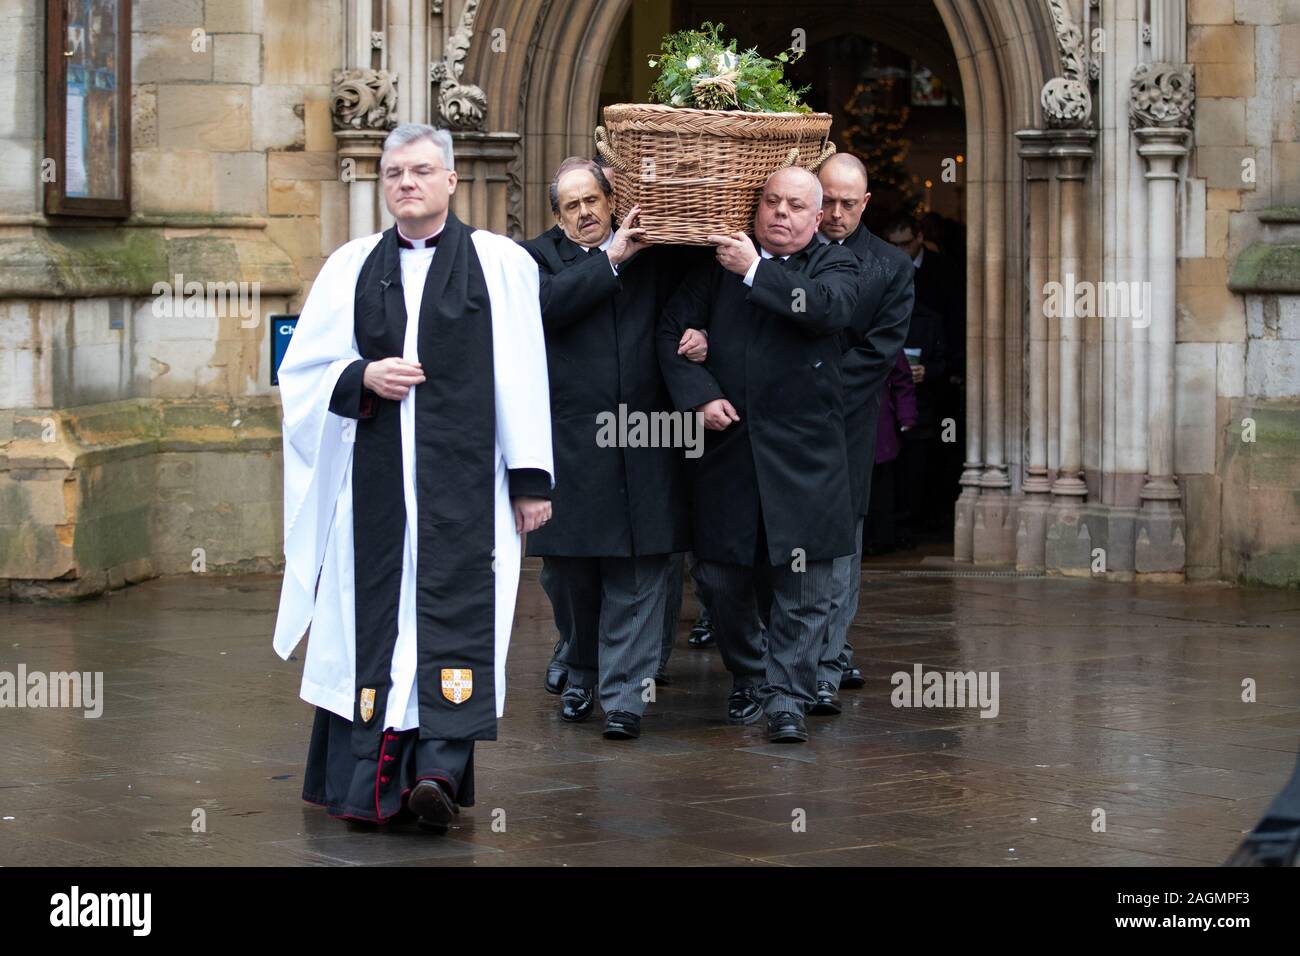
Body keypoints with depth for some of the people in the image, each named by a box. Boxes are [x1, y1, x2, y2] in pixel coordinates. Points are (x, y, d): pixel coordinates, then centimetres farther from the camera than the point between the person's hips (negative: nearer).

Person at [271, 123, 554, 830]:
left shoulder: (498, 263, 3)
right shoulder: (352, 267, 11)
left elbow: (522, 379, 0)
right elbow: (302, 369, 12)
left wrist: (529, 478, -3)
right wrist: (363, 378, -7)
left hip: (462, 479, -3)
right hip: (375, 477, 3)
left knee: (453, 608, -10)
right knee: (376, 612, 1)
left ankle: (439, 764, -16)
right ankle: (373, 776, 5)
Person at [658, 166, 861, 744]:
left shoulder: (834, 265, 4)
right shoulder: (716, 265, 8)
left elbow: (830, 308, -18)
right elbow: (674, 329, 4)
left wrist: (756, 271, -15)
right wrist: (697, 395, -10)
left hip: (802, 453, -2)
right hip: (726, 449, 2)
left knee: (800, 585, -4)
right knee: (726, 579, 8)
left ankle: (787, 697, 3)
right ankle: (748, 680, 27)